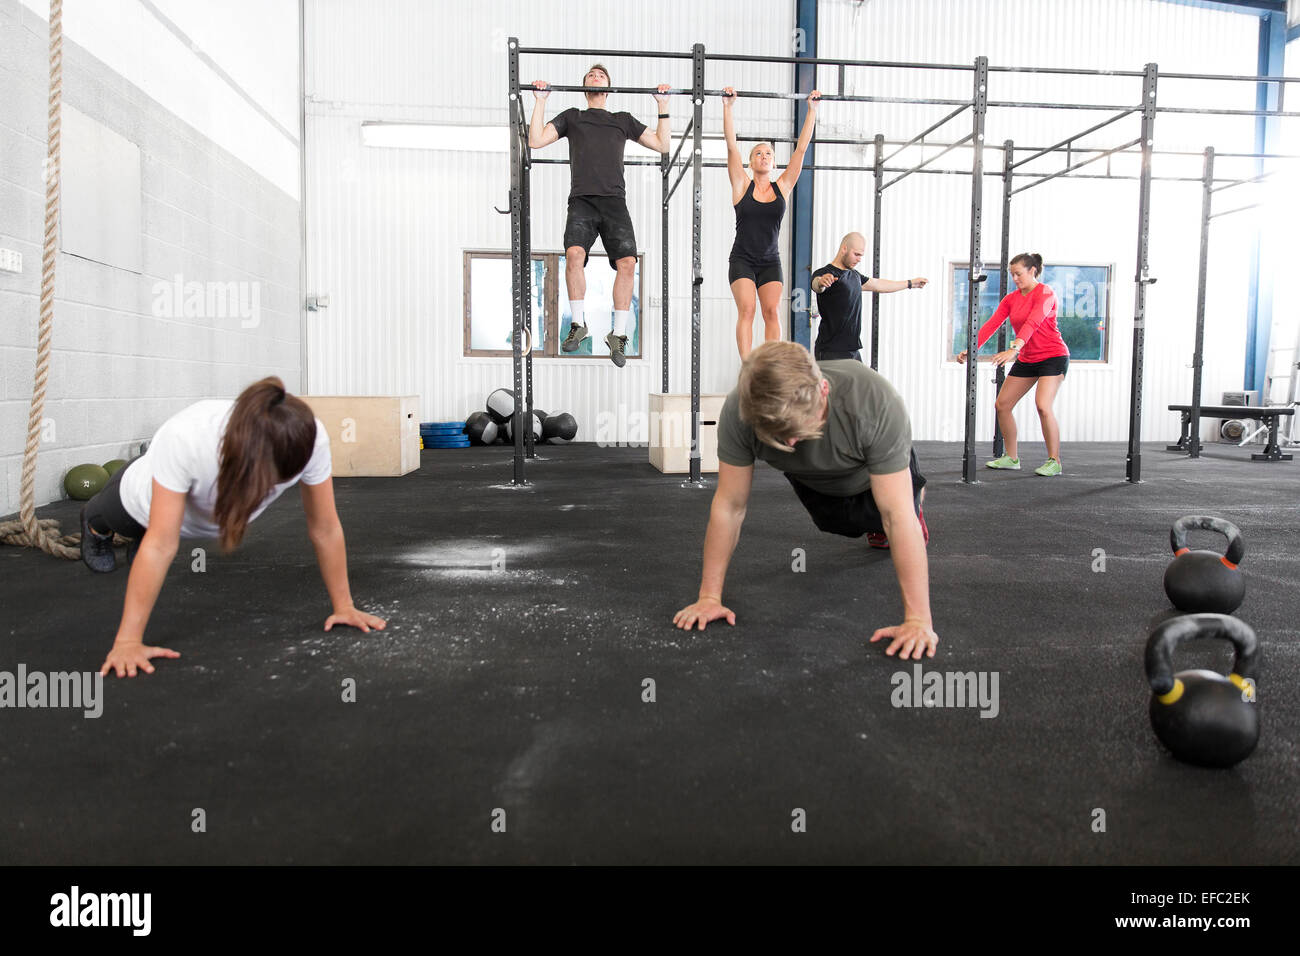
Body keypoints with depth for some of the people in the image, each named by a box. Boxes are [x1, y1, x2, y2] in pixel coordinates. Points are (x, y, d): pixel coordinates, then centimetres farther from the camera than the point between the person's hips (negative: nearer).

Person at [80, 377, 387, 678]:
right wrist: (127, 640, -43)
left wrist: (344, 606, -25)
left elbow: (325, 529, -31)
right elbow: (160, 546, -45)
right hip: (148, 502, -2)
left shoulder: (308, 439, -42)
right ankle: (96, 525, 67)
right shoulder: (185, 437, -49)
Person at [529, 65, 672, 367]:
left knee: (627, 262, -18)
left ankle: (618, 334, -7)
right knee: (574, 253, -29)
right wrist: (540, 101, 12)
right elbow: (536, 140, 13)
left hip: (614, 201, 1)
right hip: (582, 200, -1)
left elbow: (662, 144, 24)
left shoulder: (623, 120, 27)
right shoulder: (571, 117, 24)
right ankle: (578, 323, -13)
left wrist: (663, 106, 20)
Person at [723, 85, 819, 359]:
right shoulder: (742, 185, 2)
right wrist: (727, 107, -9)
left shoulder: (783, 187, 7)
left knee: (772, 311, -8)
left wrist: (812, 110, 7)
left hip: (770, 262, 2)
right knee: (746, 309, -15)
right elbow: (731, 145, -4)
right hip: (742, 259, -2)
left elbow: (801, 149, 7)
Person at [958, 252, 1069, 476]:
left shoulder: (1044, 292, -14)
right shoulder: (1011, 299, 6)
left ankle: (1054, 461, -12)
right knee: (1002, 405, 4)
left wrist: (1014, 349, -45)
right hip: (1027, 359, 8)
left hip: (1052, 357, -8)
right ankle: (1011, 458, 16)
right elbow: (992, 324, -4)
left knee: (1043, 405, -23)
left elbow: (1033, 322, -30)